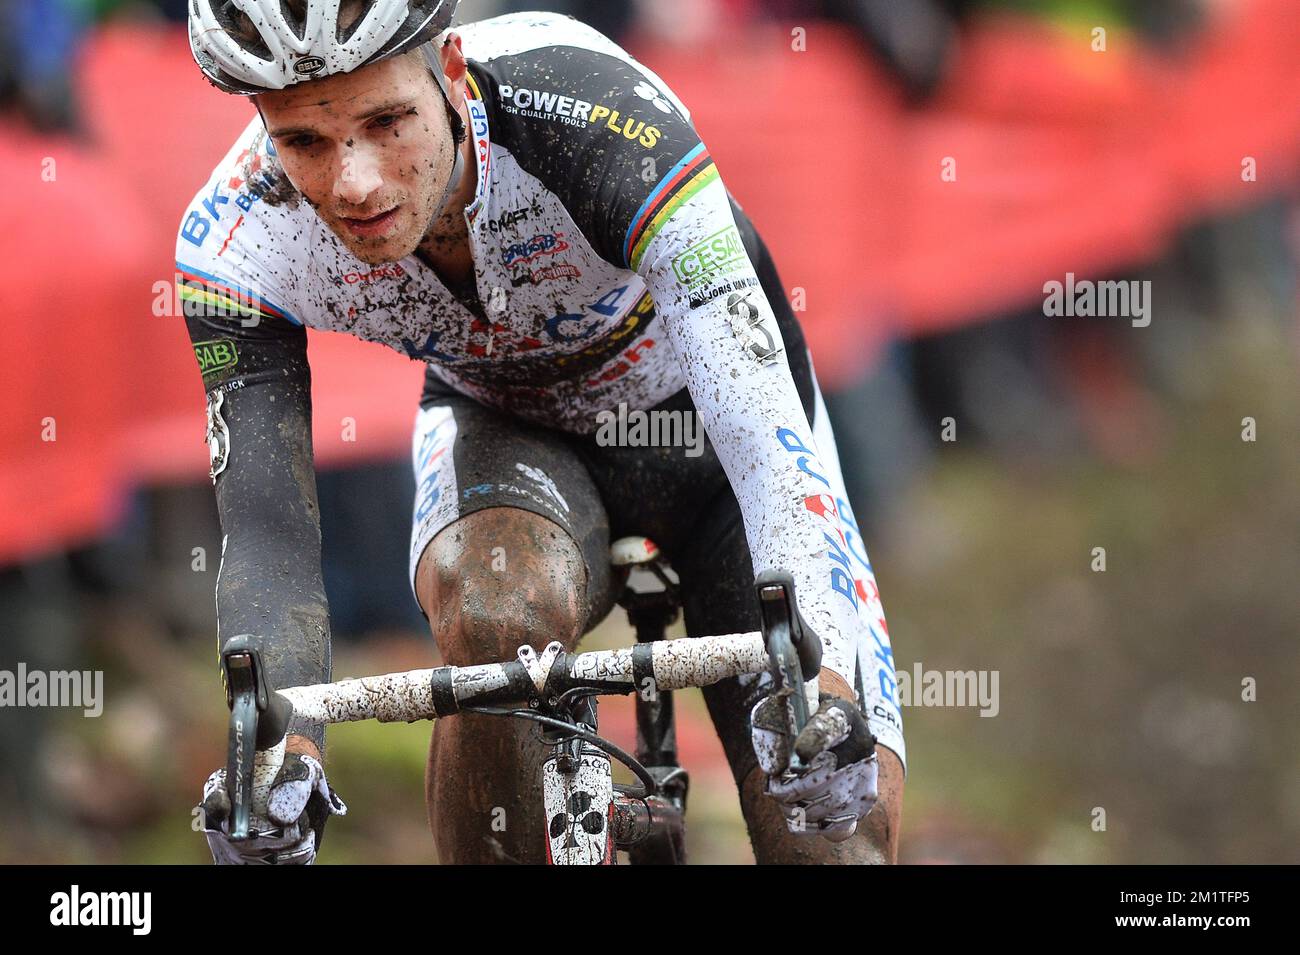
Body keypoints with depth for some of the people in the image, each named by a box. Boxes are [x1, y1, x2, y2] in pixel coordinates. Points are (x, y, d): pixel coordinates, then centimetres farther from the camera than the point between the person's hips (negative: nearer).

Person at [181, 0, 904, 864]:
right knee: (495, 616, -34)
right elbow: (266, 534, -31)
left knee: (843, 829, -16)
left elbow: (769, 430, -45)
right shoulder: (238, 243, -28)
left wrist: (818, 677, -60)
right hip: (508, 432, 1)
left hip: (704, 417, -1)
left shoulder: (592, 110, -38)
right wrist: (279, 750, -51)